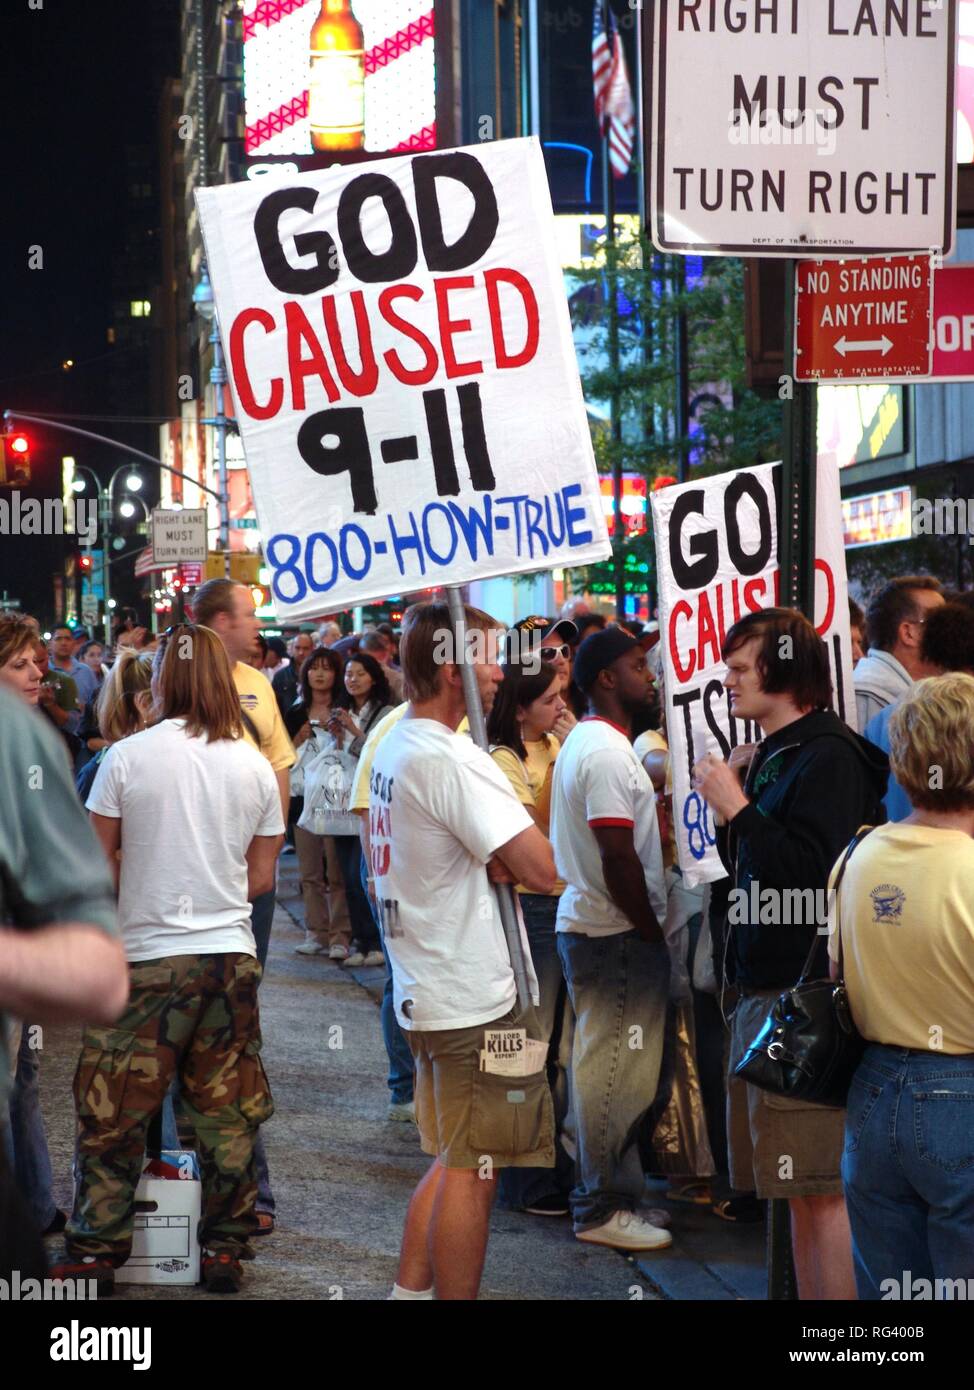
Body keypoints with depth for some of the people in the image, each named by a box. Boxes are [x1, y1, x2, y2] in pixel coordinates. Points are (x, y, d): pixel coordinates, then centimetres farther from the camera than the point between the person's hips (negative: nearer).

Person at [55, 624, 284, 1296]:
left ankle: (97, 1252, 10)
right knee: (228, 1113, 10)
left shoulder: (128, 757, -8)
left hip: (148, 958, -3)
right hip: (232, 952, 3)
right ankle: (227, 1248, 15)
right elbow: (261, 877, 8)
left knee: (115, 1115, 5)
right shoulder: (254, 766, 2)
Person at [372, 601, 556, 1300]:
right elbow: (541, 869, -26)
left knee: (452, 1160, 19)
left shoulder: (393, 746, 10)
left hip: (427, 994, 10)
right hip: (476, 1001, -10)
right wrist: (510, 859, -6)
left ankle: (411, 1290, 23)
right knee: (472, 1171, 0)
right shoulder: (452, 760, -21)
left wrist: (494, 863, 0)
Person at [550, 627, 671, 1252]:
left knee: (606, 1068, 17)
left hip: (587, 922, 11)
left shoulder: (587, 742, 15)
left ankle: (603, 1193, 26)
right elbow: (618, 857, -22)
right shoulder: (608, 751, -18)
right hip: (617, 934, -11)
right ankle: (605, 1207, 4)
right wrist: (654, 931, -15)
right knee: (617, 1073, -3)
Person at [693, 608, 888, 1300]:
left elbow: (809, 876, -22)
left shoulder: (827, 755, -13)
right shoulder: (774, 755, 16)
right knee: (800, 1189, 13)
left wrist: (738, 809, -16)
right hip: (767, 987, 10)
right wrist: (729, 807, 8)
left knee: (823, 1188, -7)